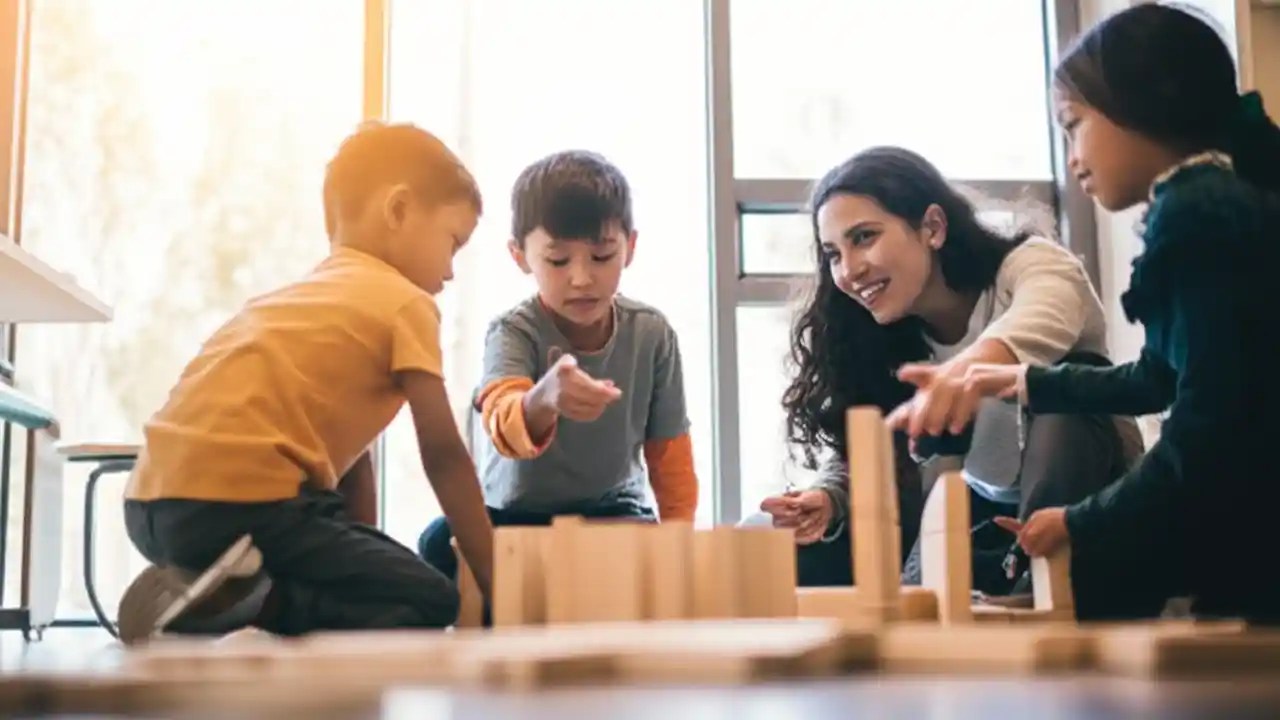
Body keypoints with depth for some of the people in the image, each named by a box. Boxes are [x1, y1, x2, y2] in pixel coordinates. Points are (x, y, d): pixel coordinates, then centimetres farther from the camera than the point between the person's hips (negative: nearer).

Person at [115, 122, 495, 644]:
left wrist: (365, 560, 29)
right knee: (430, 601, -2)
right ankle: (253, 598, -19)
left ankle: (224, 595, 3)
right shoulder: (406, 304, 2)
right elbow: (444, 458, 2)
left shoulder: (305, 293, 28)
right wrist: (496, 582, 9)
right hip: (237, 498, -9)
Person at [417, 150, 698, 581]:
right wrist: (545, 400, -67)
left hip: (612, 508, 1)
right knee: (443, 543, -29)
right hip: (517, 513, -1)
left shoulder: (653, 334, -10)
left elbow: (668, 449, 2)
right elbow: (505, 428, -44)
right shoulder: (514, 332, -21)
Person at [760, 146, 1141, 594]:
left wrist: (972, 365, -71)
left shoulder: (1028, 265, -23)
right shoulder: (887, 342, -7)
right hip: (984, 515, 5)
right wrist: (830, 501, -30)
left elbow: (1046, 314, -48)